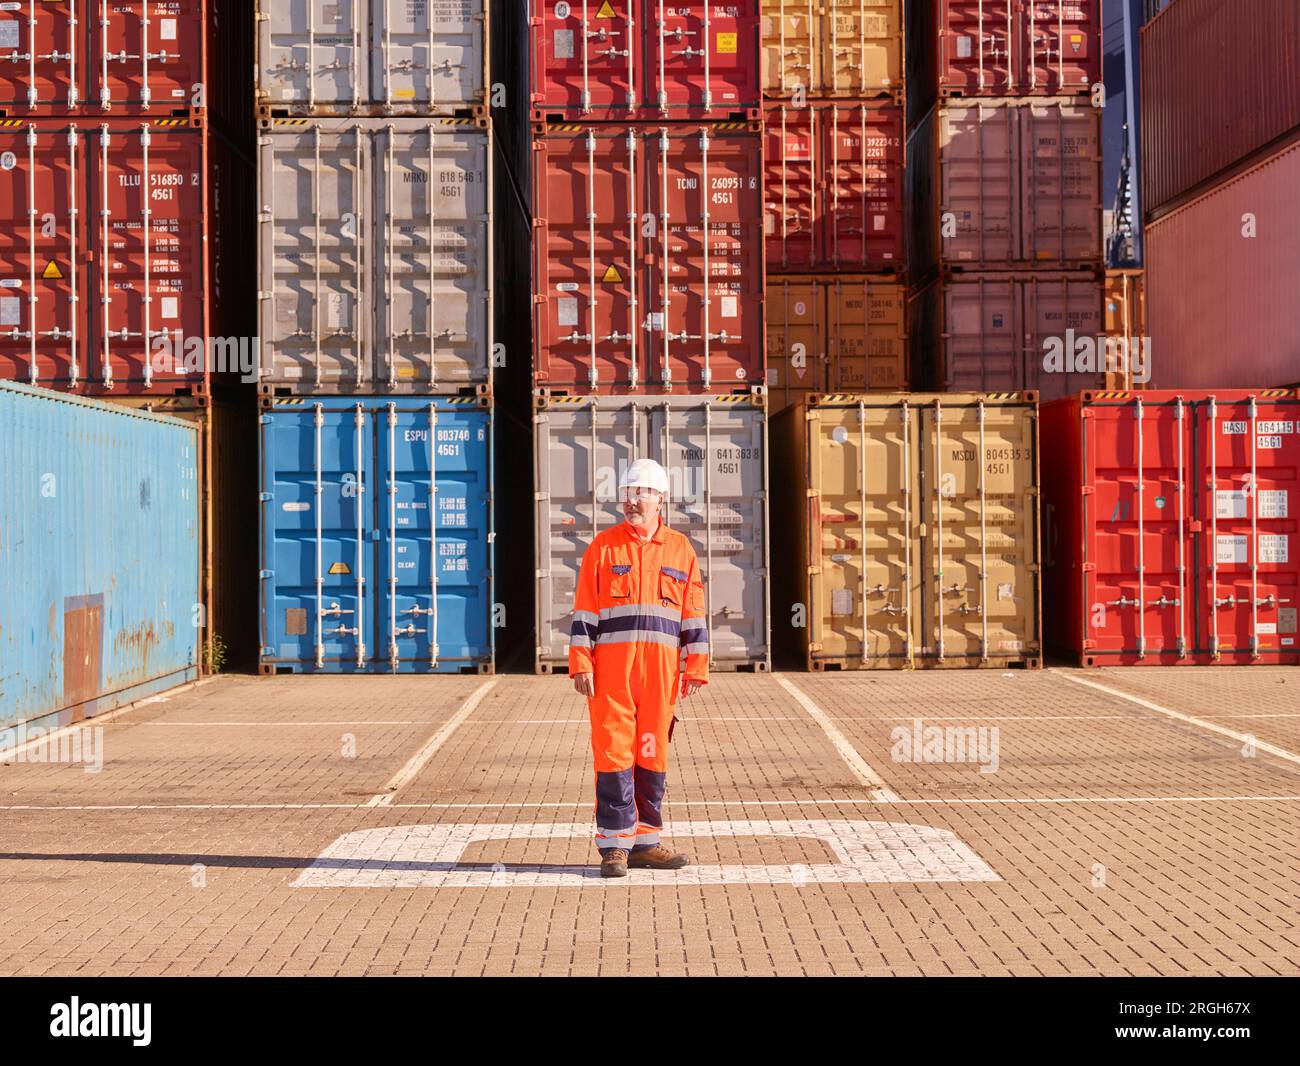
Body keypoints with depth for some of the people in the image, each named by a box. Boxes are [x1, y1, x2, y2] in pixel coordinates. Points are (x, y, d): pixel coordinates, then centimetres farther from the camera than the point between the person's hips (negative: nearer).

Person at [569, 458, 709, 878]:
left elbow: (694, 616, 10)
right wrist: (581, 665, -6)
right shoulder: (603, 547, 4)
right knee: (613, 749, -5)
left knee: (653, 752, 7)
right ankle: (615, 845, 1)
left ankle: (645, 842, 16)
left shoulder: (680, 549, 10)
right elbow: (583, 613, 2)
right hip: (612, 664, -2)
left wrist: (696, 668, 4)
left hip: (661, 666, 2)